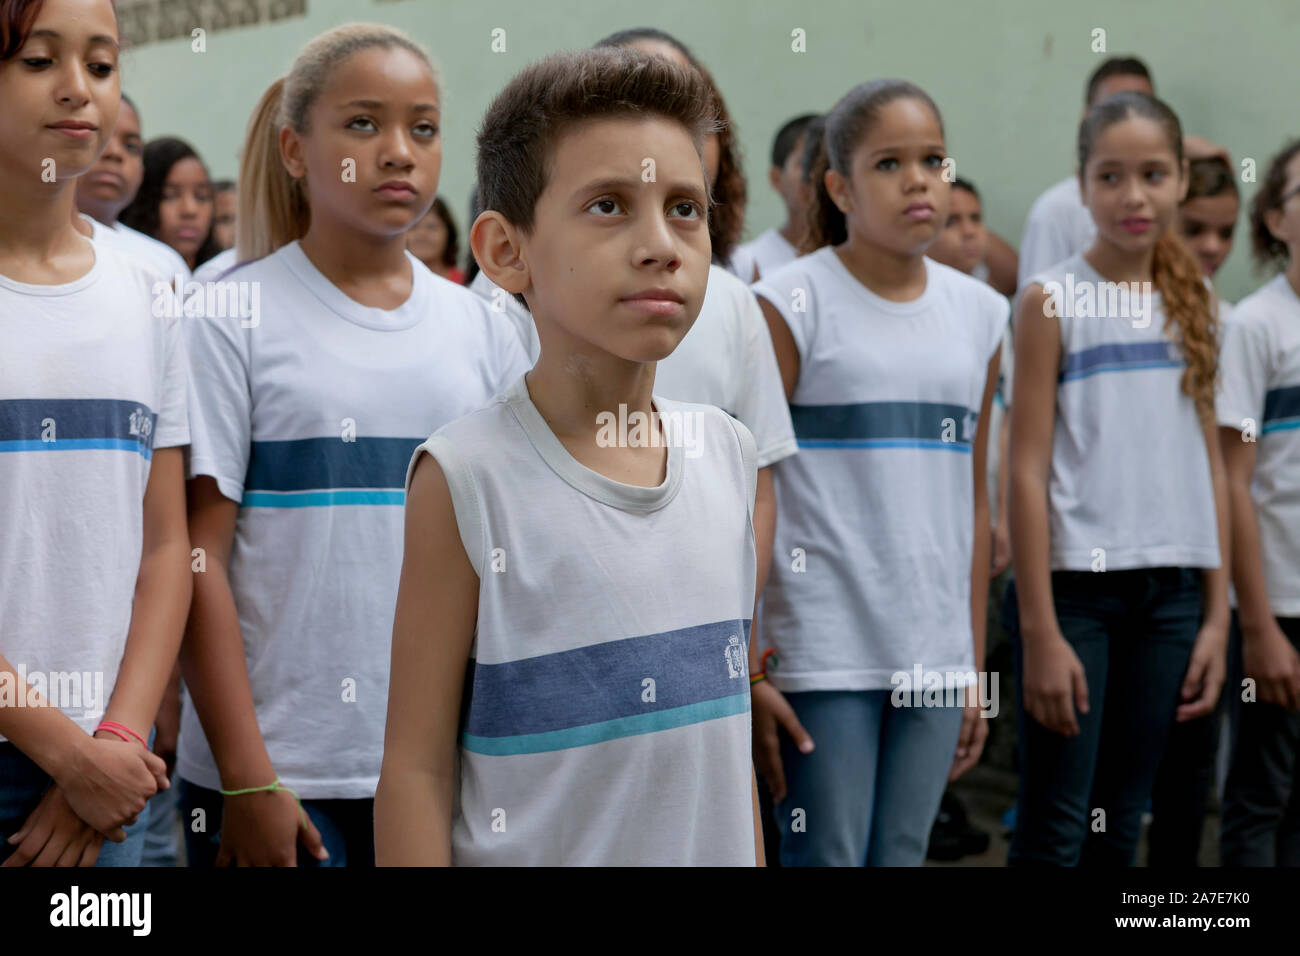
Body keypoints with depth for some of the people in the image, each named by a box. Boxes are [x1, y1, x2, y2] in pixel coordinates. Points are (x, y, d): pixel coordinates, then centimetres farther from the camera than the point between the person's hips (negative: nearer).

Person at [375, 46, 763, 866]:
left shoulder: (728, 453, 1)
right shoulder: (468, 480, -15)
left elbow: (728, 716, 10)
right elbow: (417, 767, -12)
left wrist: (753, 856, 12)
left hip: (716, 847, 5)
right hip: (535, 850, -4)